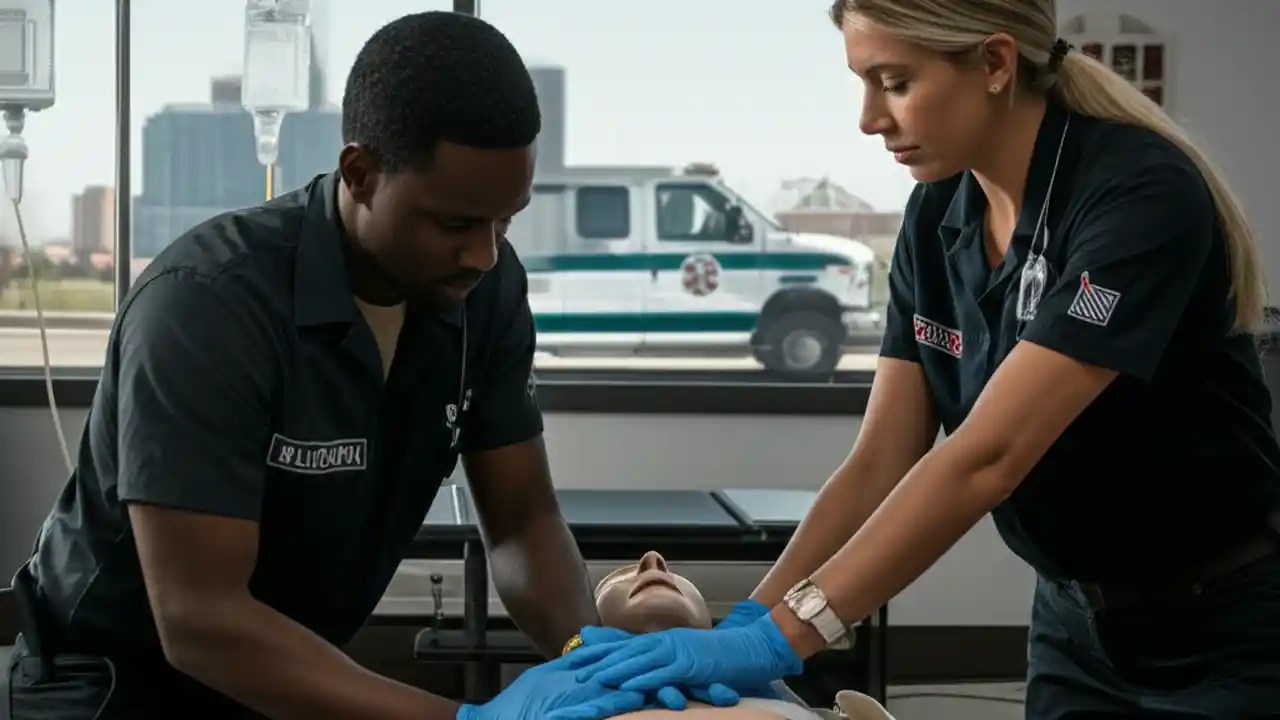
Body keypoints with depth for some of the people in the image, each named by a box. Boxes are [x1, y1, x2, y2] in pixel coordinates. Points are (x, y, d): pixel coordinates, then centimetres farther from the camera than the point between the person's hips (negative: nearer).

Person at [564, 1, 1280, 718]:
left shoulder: (1141, 193, -26)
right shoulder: (937, 216, -4)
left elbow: (985, 459, -32)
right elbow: (880, 462, -3)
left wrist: (782, 637, -34)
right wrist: (747, 624, -14)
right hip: (1075, 619, 6)